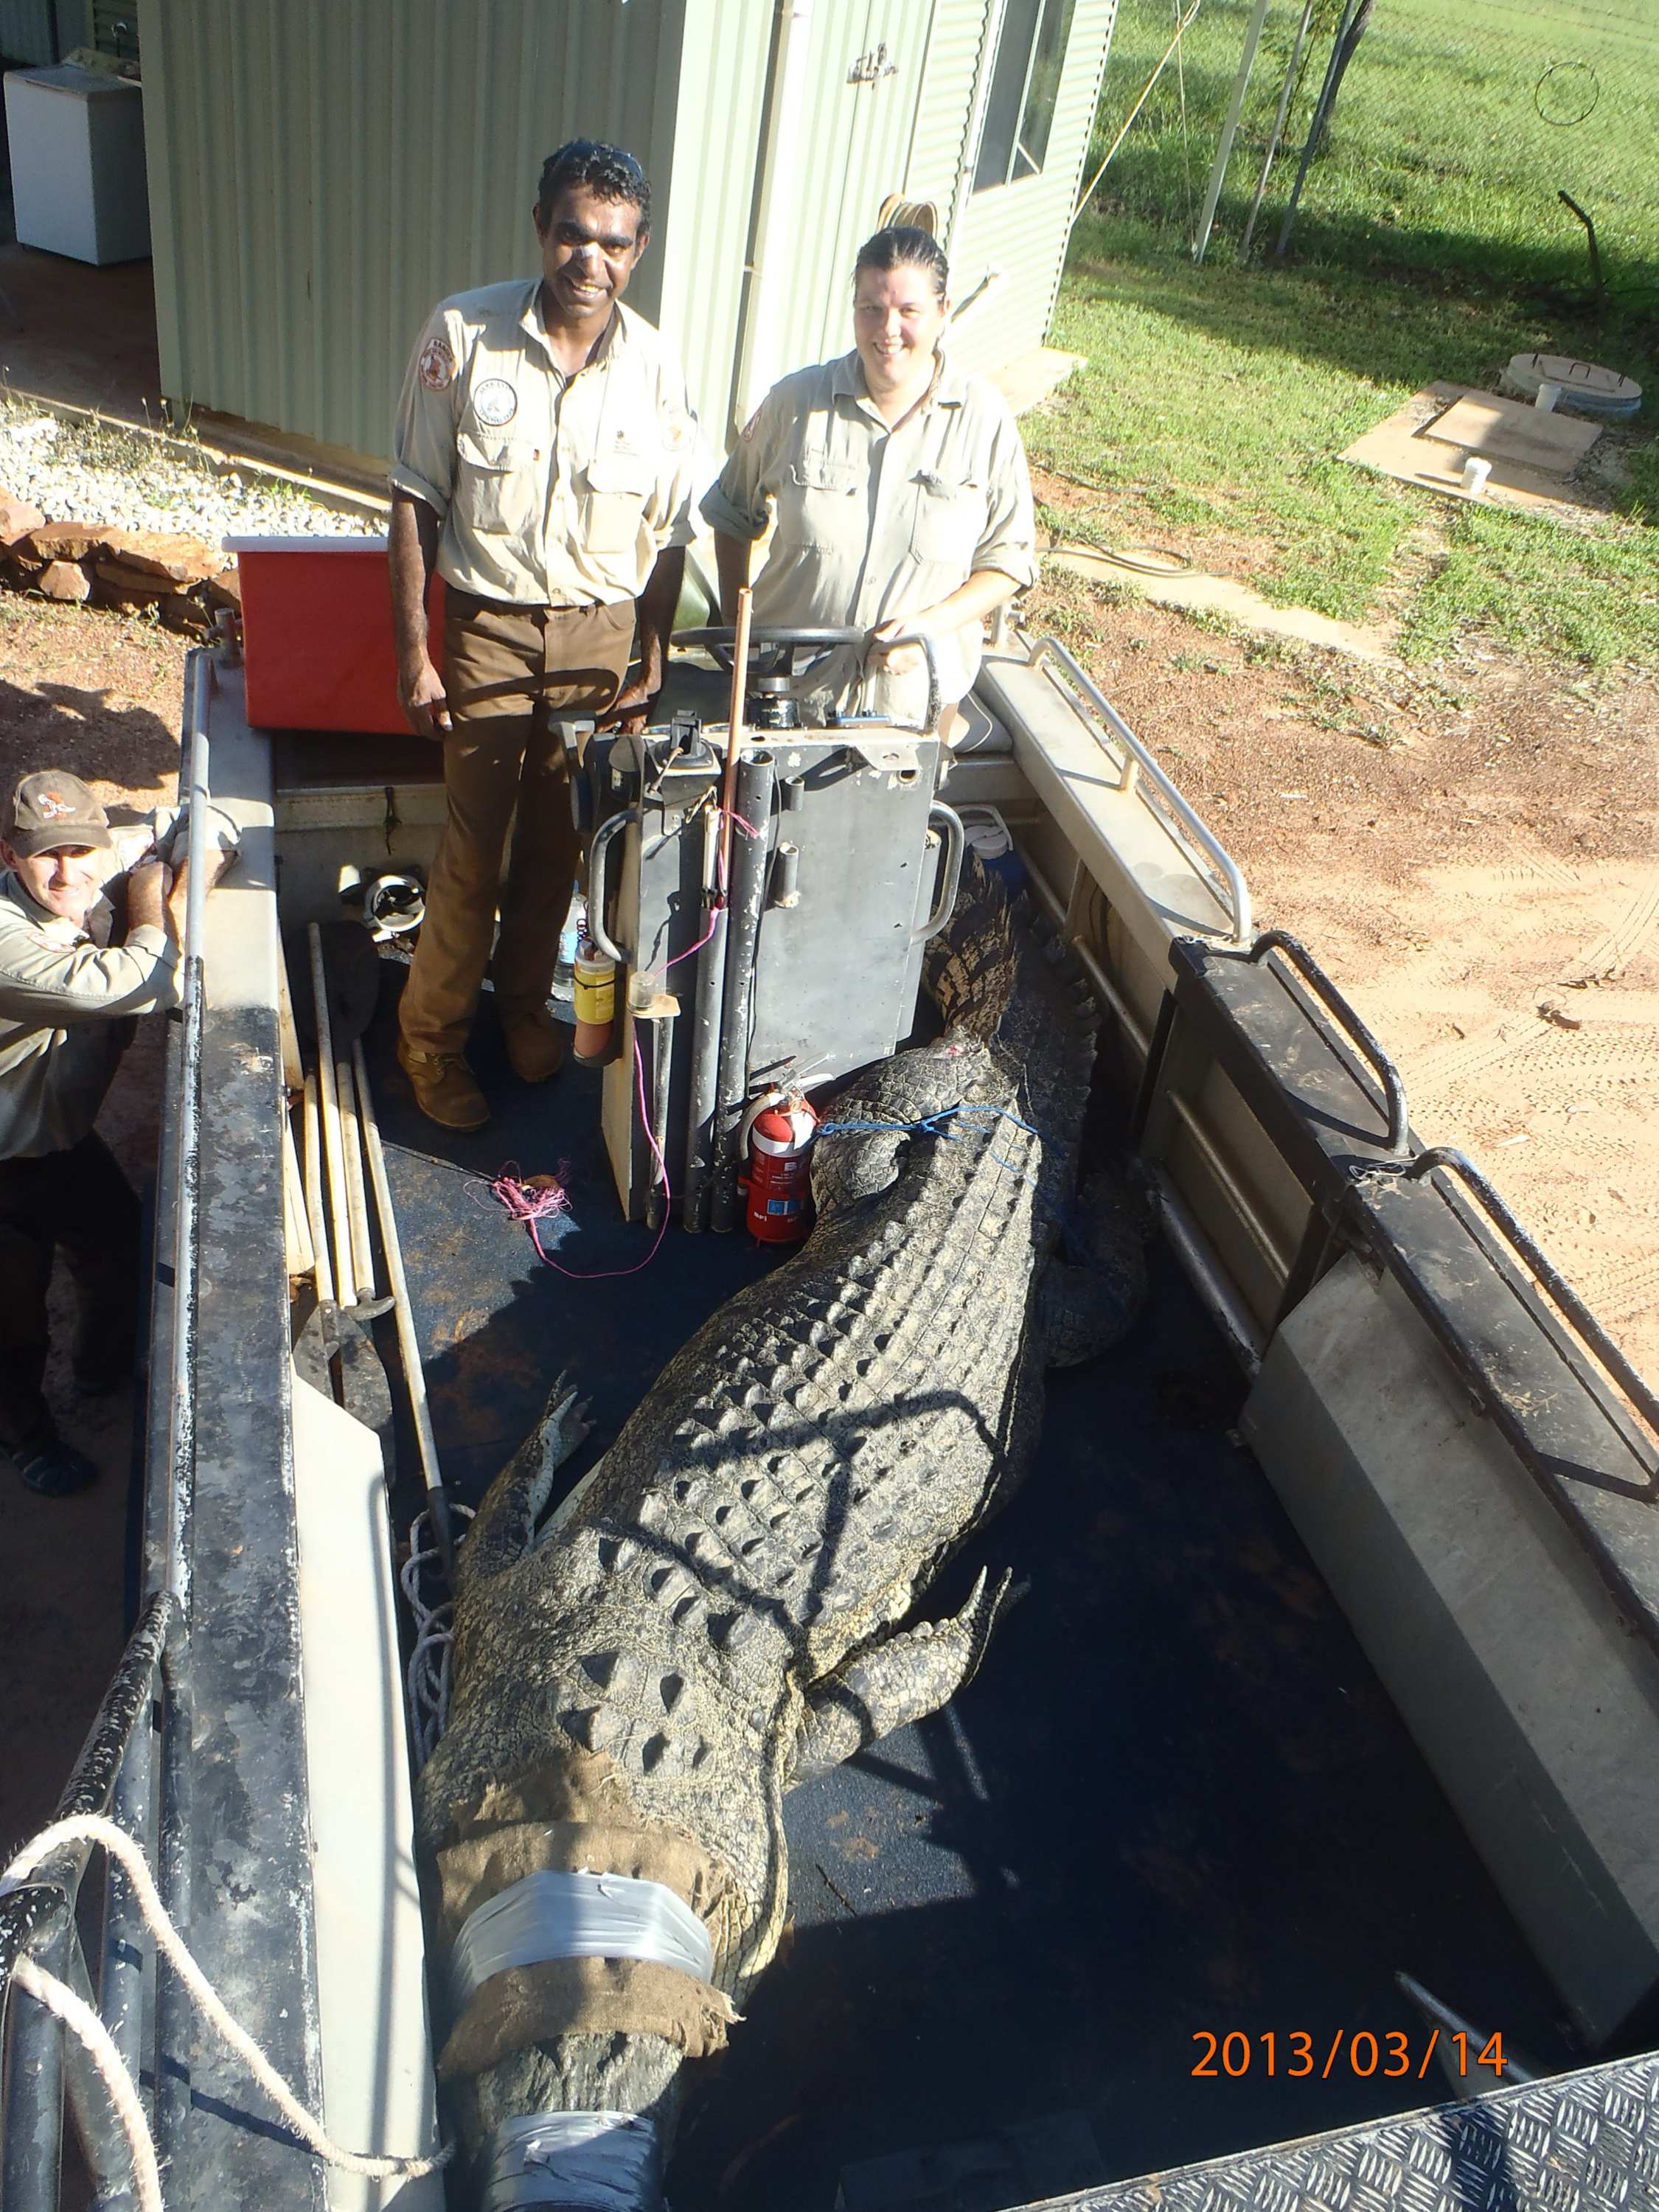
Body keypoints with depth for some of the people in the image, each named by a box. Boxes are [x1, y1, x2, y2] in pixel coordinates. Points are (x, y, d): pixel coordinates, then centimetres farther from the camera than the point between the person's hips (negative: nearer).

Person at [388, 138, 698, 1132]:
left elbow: (668, 534, 2)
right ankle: (433, 1034, 20)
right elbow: (416, 499, -6)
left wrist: (653, 669, -3)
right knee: (472, 845, 1)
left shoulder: (657, 367, -5)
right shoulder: (463, 333, -10)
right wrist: (414, 655, -10)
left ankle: (525, 999, 35)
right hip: (489, 630, -2)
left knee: (557, 840, 12)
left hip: (601, 634, 2)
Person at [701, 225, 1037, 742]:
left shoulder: (984, 418, -6)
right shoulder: (796, 401, -4)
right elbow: (734, 516, 10)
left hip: (917, 696, 0)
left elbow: (1010, 561, -1)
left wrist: (933, 622, -17)